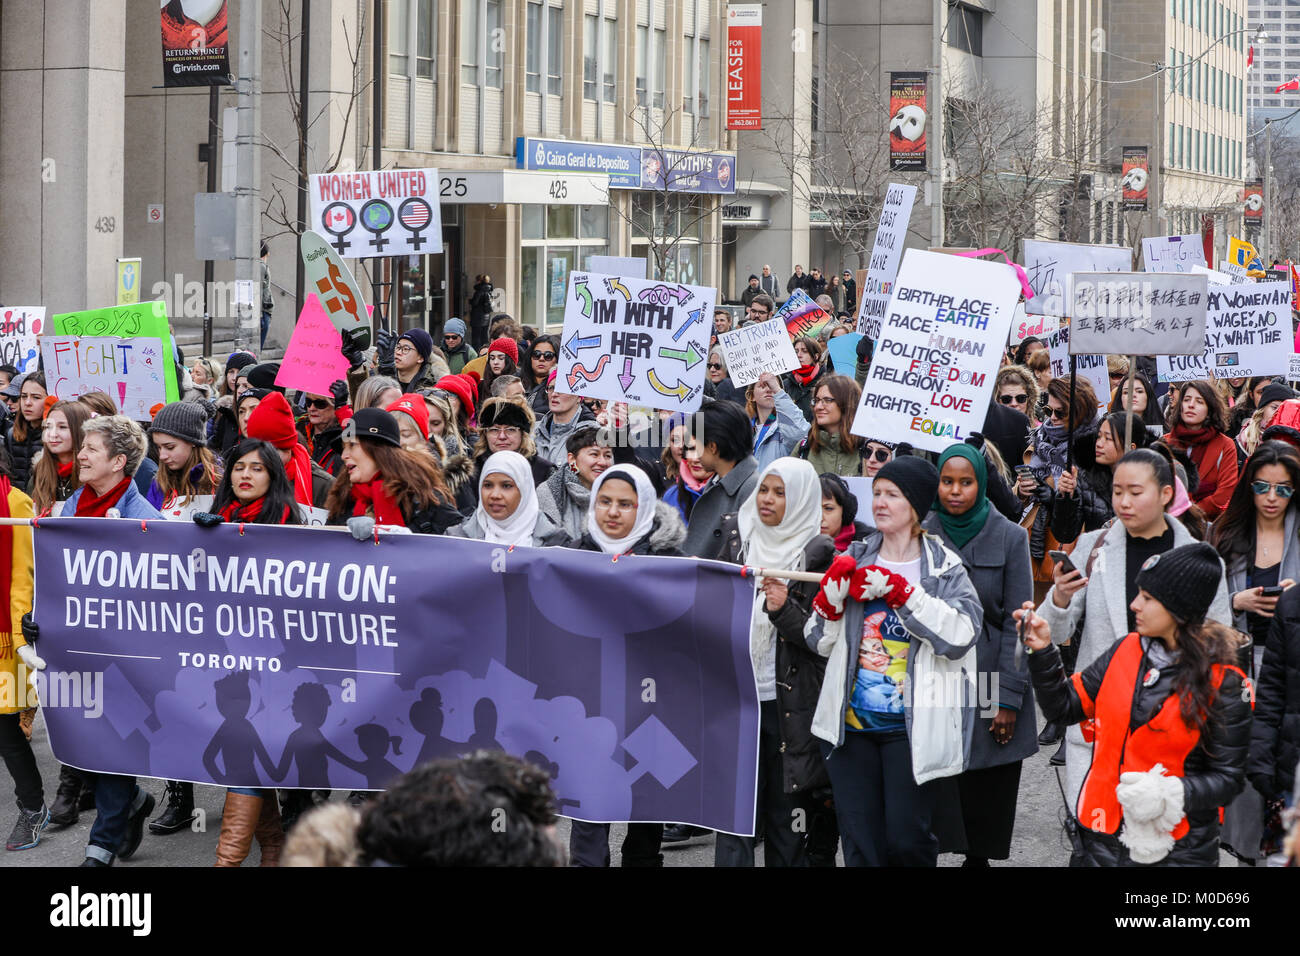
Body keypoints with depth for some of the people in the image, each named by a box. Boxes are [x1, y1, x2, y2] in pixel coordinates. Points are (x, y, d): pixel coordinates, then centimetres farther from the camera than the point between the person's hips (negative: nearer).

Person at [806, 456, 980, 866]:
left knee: (906, 839, -6)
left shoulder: (944, 568, 2)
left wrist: (900, 592, -20)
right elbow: (821, 642, 12)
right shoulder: (854, 561, 12)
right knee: (859, 842, 3)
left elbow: (960, 634, -16)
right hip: (852, 724, 3)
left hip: (910, 728, -3)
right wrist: (833, 594, -6)